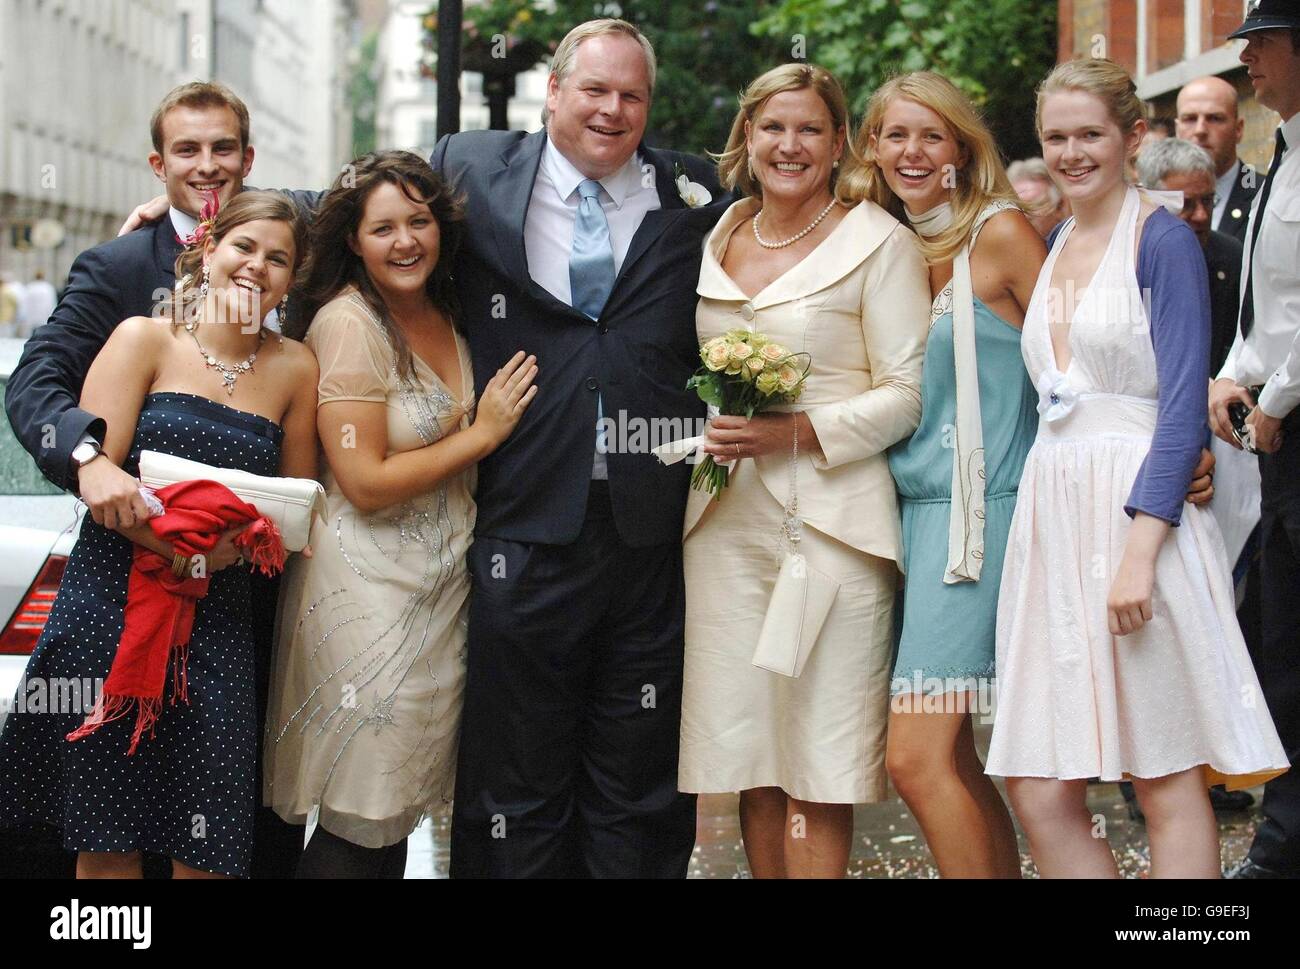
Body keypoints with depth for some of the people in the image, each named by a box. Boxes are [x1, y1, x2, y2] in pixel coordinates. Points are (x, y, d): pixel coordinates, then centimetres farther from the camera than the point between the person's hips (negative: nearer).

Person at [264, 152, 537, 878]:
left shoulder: (446, 313, 7)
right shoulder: (349, 323, -15)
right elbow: (367, 484, -18)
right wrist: (483, 434, -12)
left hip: (445, 575, 7)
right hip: (371, 586, -7)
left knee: (404, 797, 14)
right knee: (359, 820, -2)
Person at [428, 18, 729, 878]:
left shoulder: (695, 196, 7)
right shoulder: (473, 173, 5)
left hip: (652, 540, 1)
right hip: (525, 535, -1)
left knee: (638, 800, 9)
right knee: (518, 784, 8)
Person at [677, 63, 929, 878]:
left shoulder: (878, 242, -2)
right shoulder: (715, 240, 14)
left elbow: (906, 395, -7)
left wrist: (797, 433, -18)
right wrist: (712, 432, 8)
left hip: (830, 519, -5)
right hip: (725, 519, 5)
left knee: (818, 766, -3)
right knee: (747, 747, 7)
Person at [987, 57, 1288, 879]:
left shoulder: (1162, 239, -4)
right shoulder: (1057, 245, 18)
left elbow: (1184, 410, -12)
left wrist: (1140, 549, -22)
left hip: (1140, 505, -7)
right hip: (1053, 516, 7)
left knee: (1168, 780, -1)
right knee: (1041, 790, 2)